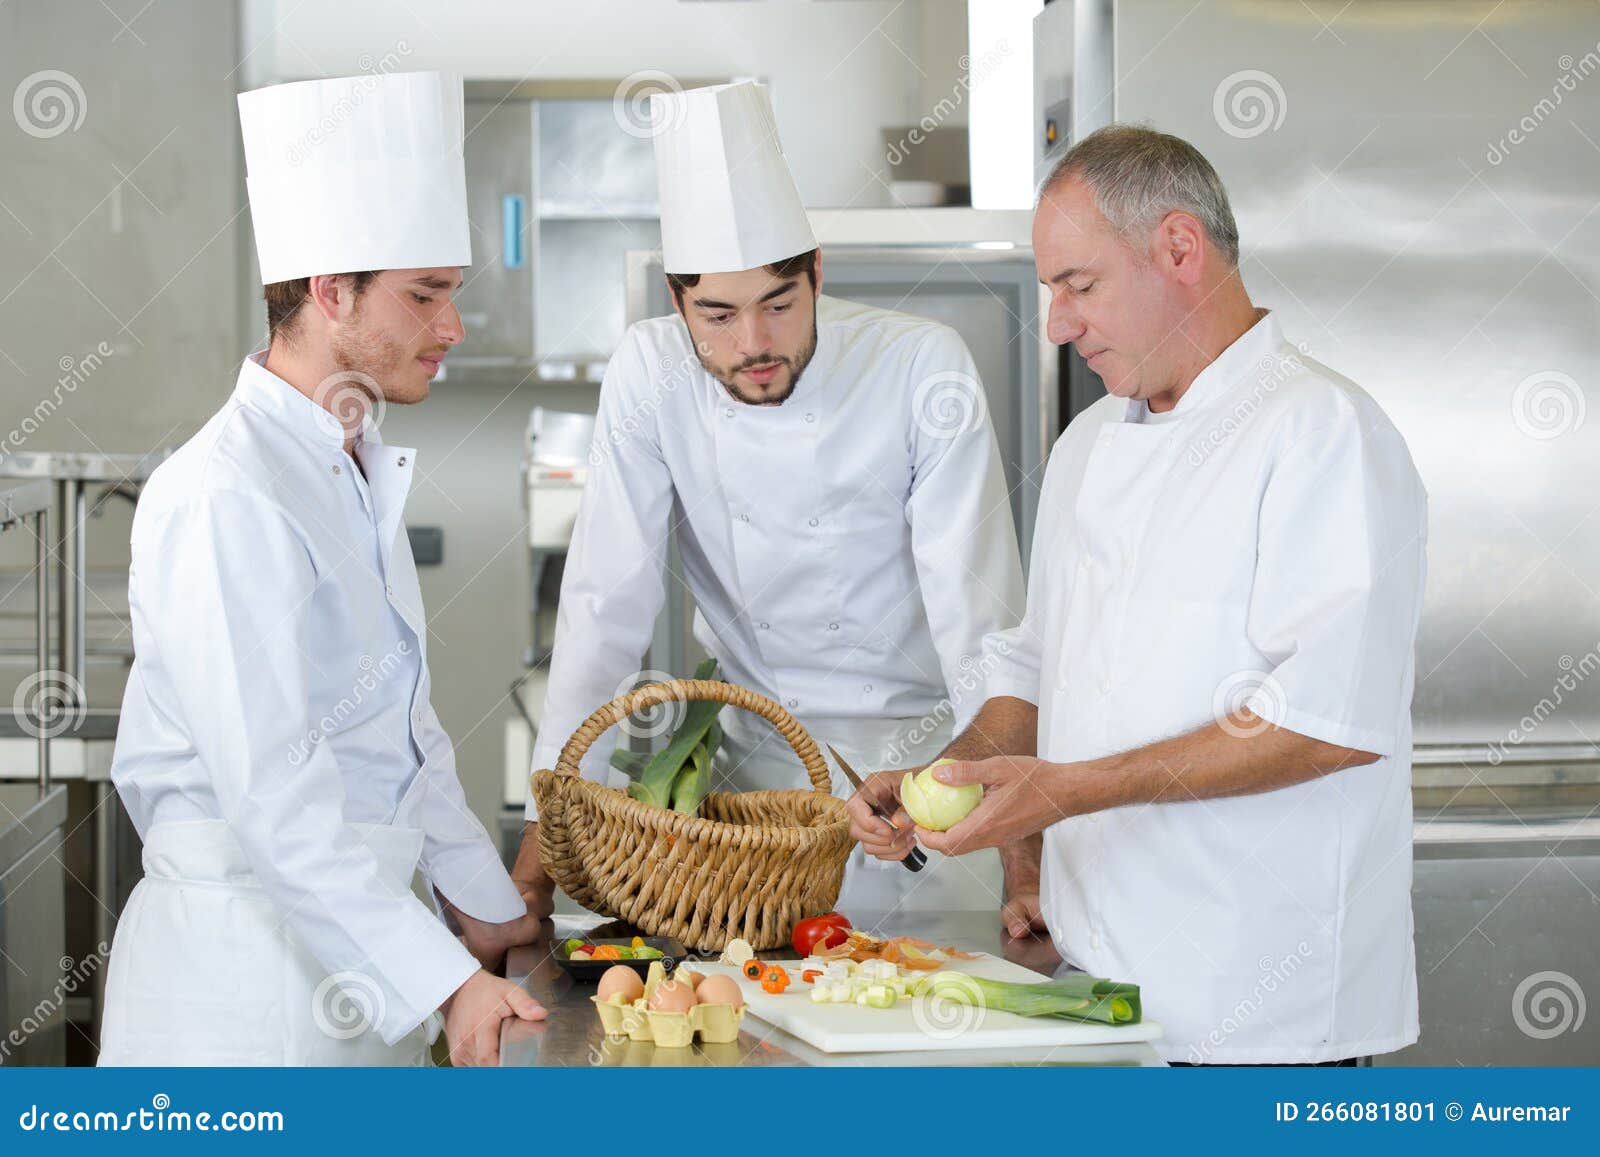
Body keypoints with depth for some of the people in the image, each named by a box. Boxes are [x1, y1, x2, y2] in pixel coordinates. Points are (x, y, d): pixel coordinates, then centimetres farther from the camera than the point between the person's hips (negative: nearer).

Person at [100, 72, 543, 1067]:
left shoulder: (357, 472, 12)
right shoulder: (224, 500, -19)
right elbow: (270, 791, -25)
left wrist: (486, 906, 19)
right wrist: (442, 981, -28)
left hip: (362, 941, 9)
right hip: (247, 966, -9)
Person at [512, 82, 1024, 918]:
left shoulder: (923, 369, -16)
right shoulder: (649, 374, -10)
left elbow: (977, 615, -18)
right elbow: (608, 606, -10)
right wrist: (549, 824, -16)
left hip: (921, 756, -1)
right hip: (761, 755, 2)